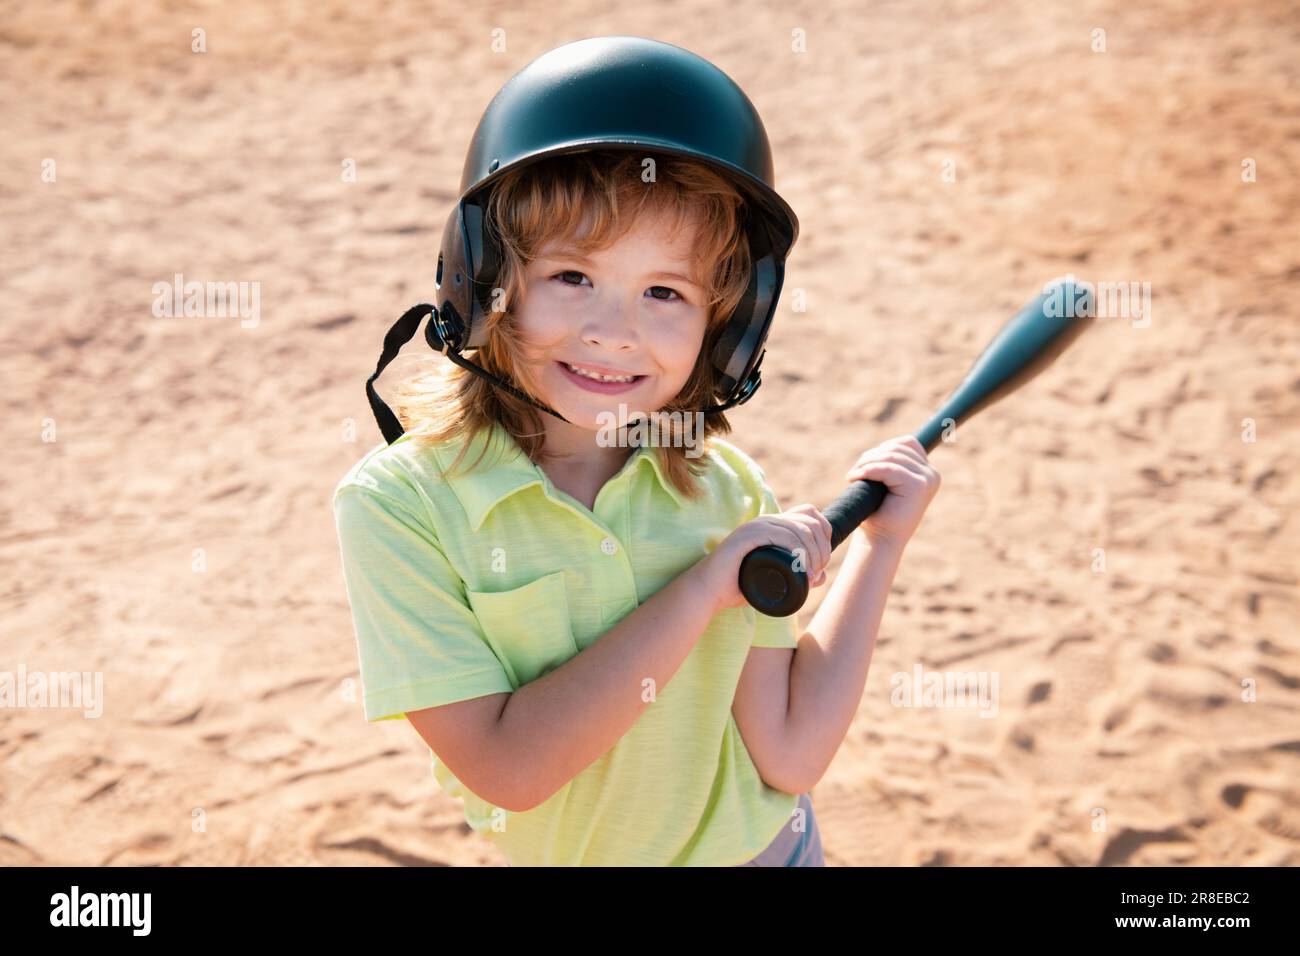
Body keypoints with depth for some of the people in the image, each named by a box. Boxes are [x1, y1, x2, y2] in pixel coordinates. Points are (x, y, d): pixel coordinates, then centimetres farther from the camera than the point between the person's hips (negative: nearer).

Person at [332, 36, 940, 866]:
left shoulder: (729, 490, -11)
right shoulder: (399, 506, -21)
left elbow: (789, 755, -11)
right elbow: (507, 769, -26)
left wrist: (880, 545, -12)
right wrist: (703, 589, -28)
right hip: (560, 856, -2)